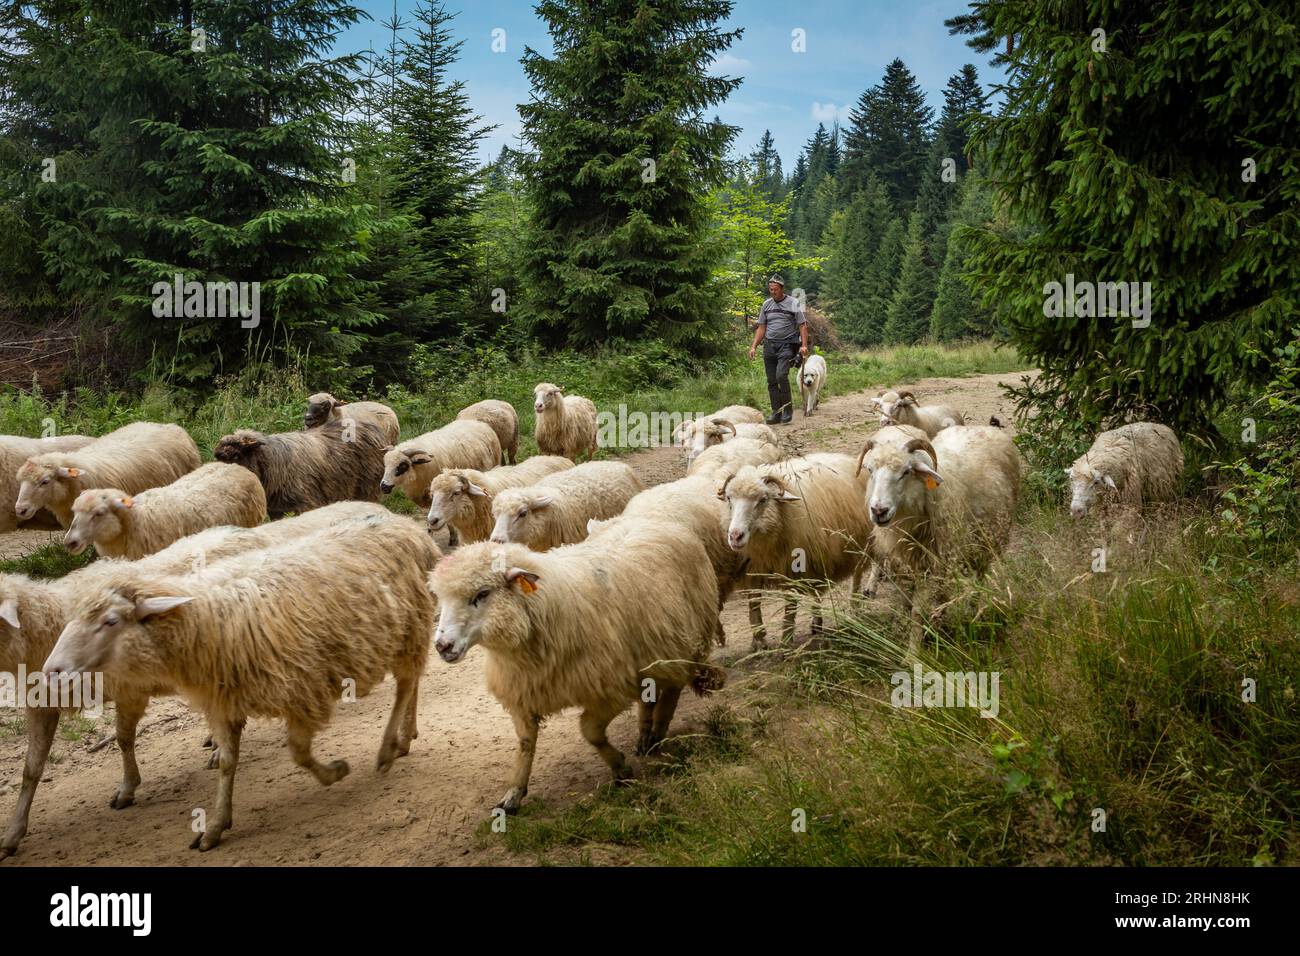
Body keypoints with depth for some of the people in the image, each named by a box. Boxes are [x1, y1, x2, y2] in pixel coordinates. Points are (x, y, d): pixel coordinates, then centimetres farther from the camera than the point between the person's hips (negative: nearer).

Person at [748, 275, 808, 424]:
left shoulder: (794, 303, 0)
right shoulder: (766, 305, 14)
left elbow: (802, 325, -3)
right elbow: (761, 328, 17)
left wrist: (804, 345, -15)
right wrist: (754, 346, 8)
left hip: (787, 345, -5)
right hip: (769, 345, 5)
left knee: (781, 375, -22)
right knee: (772, 381, 3)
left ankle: (788, 410, -9)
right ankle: (776, 414, 9)